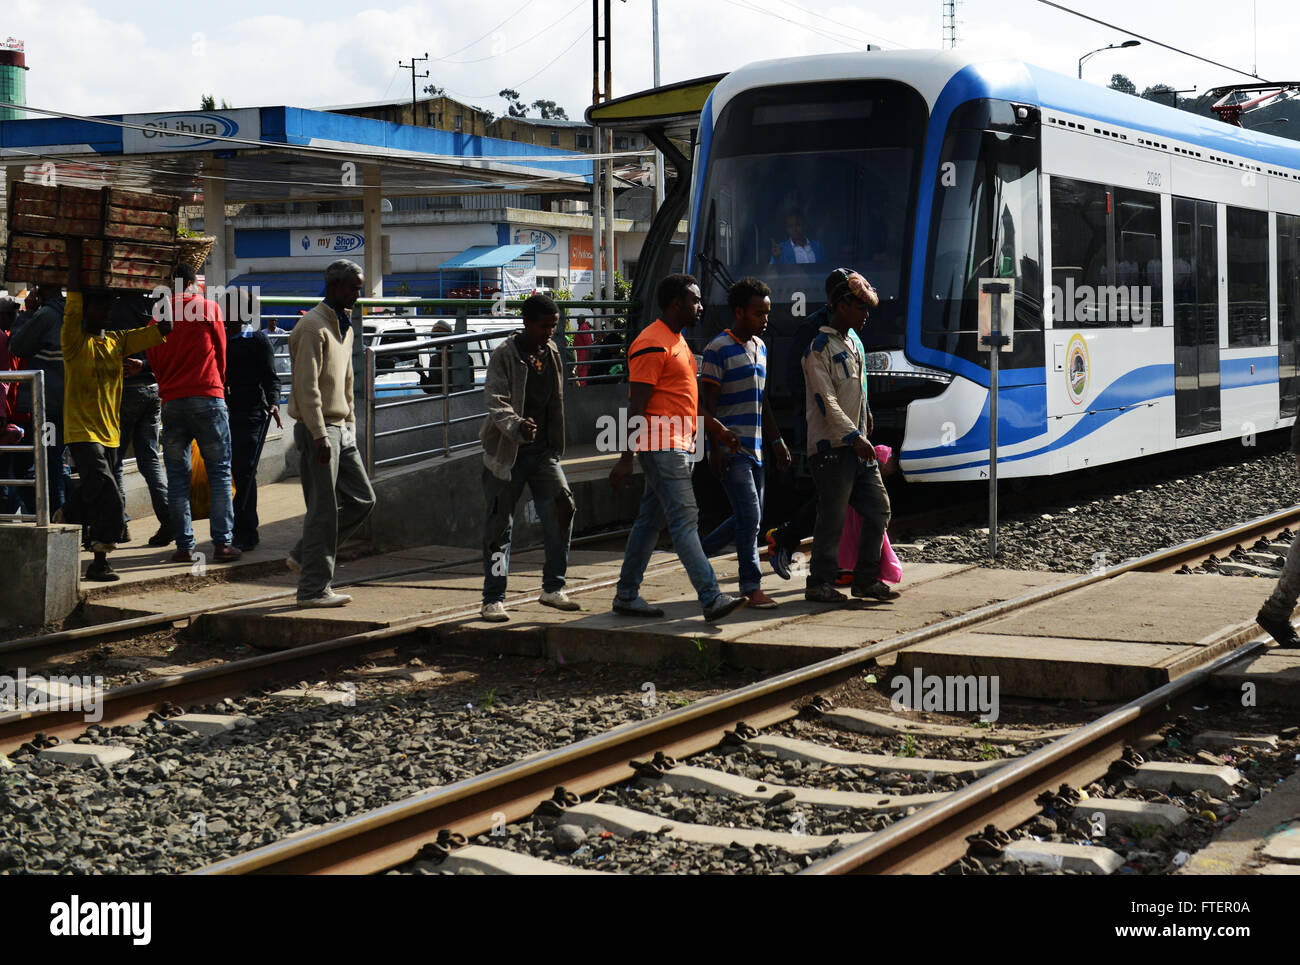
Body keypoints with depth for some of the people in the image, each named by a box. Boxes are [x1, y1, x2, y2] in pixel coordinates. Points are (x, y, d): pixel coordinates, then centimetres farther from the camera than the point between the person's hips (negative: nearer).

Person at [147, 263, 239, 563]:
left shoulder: (161, 311, 7)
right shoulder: (209, 308, 2)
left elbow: (153, 359, 12)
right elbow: (221, 352, 9)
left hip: (171, 401, 2)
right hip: (208, 398, -2)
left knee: (177, 474, 7)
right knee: (219, 471, 3)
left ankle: (184, 544, 3)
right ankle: (222, 543, -2)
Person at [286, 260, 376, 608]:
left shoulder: (344, 327, 17)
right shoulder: (312, 326, -13)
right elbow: (307, 386, -19)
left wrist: (351, 423, 19)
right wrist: (319, 435, -23)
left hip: (340, 429, 9)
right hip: (318, 428, -9)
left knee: (362, 499, 9)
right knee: (323, 510, -6)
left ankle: (304, 556, 18)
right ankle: (313, 589, 1)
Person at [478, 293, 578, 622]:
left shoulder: (552, 352, 9)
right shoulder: (504, 356, -10)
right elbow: (496, 403, -21)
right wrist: (516, 426, -40)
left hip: (542, 450, 5)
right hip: (507, 453, -5)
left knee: (562, 506, -9)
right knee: (499, 524, 0)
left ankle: (552, 588, 3)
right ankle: (493, 599, 9)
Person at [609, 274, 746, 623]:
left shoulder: (677, 342, 19)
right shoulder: (653, 344, -13)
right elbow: (636, 405, -17)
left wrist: (717, 430, 20)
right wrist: (626, 458, -19)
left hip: (678, 447, 10)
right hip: (662, 447, -10)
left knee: (650, 521, 12)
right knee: (685, 520, -12)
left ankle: (626, 596, 18)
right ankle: (711, 599, -15)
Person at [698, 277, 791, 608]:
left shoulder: (759, 346, 15)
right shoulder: (718, 350, -10)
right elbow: (708, 403, -12)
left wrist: (777, 440, 20)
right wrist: (715, 447, -18)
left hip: (754, 448, 8)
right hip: (731, 450, -8)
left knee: (751, 518, 11)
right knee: (749, 515, -11)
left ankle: (698, 553, 28)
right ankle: (752, 587, -4)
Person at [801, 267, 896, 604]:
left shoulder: (852, 345, 19)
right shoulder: (820, 346, -8)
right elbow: (826, 399, -16)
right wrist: (854, 436, -23)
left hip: (857, 445, 9)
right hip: (832, 446, -9)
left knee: (878, 508, 5)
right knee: (832, 517, -6)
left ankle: (867, 579, 13)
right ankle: (820, 584, 3)